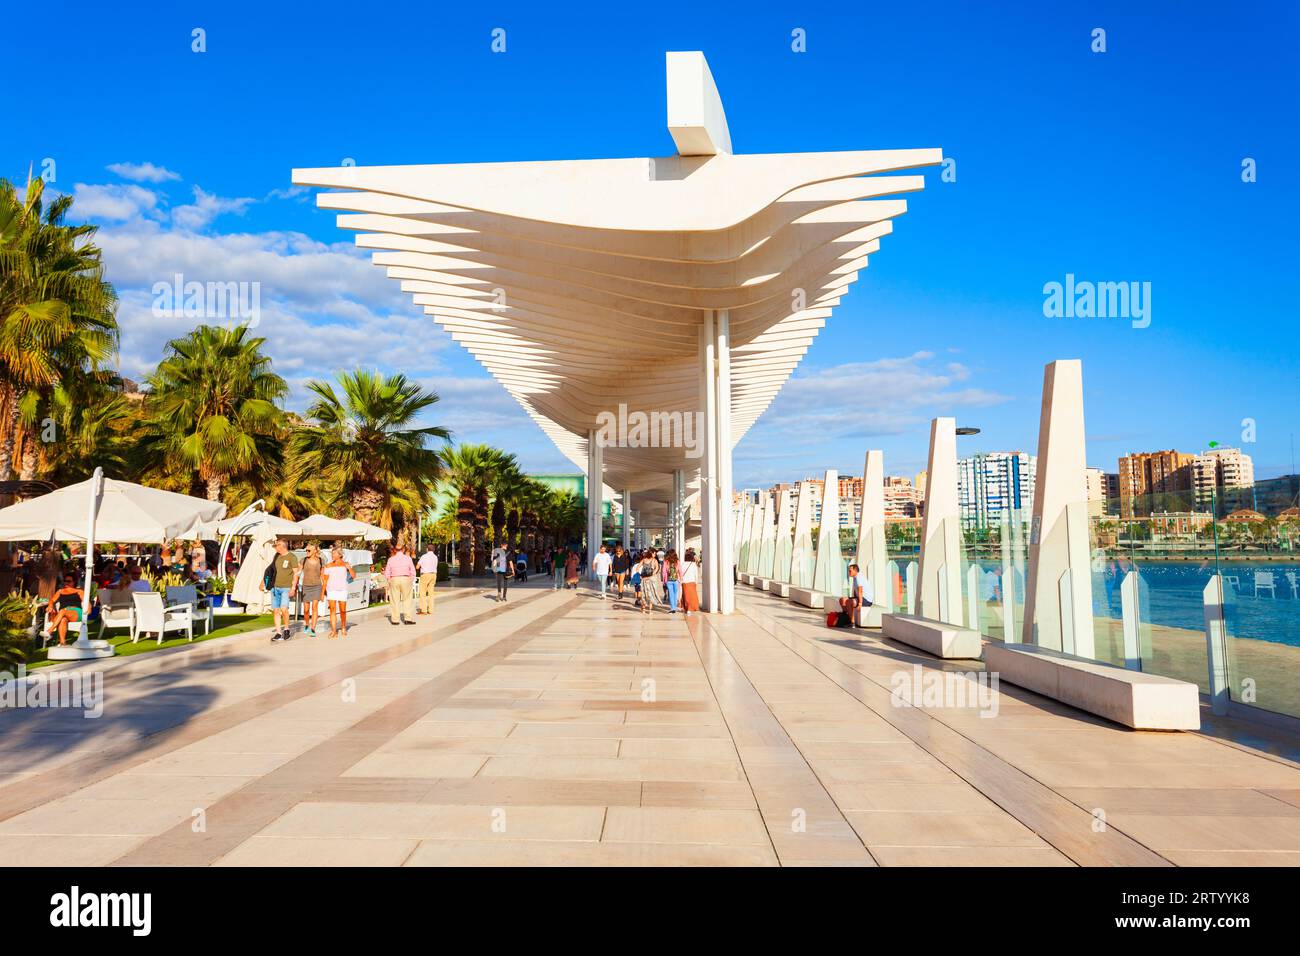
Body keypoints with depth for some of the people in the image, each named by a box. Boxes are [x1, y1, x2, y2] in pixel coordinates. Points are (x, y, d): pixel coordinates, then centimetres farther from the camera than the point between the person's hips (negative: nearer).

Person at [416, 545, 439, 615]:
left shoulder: (424, 556, -9)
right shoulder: (435, 557, 9)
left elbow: (417, 567, -7)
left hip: (425, 575, -6)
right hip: (434, 574, 6)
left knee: (422, 593, -1)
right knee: (431, 593, 8)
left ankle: (423, 610, -6)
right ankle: (430, 610, 6)